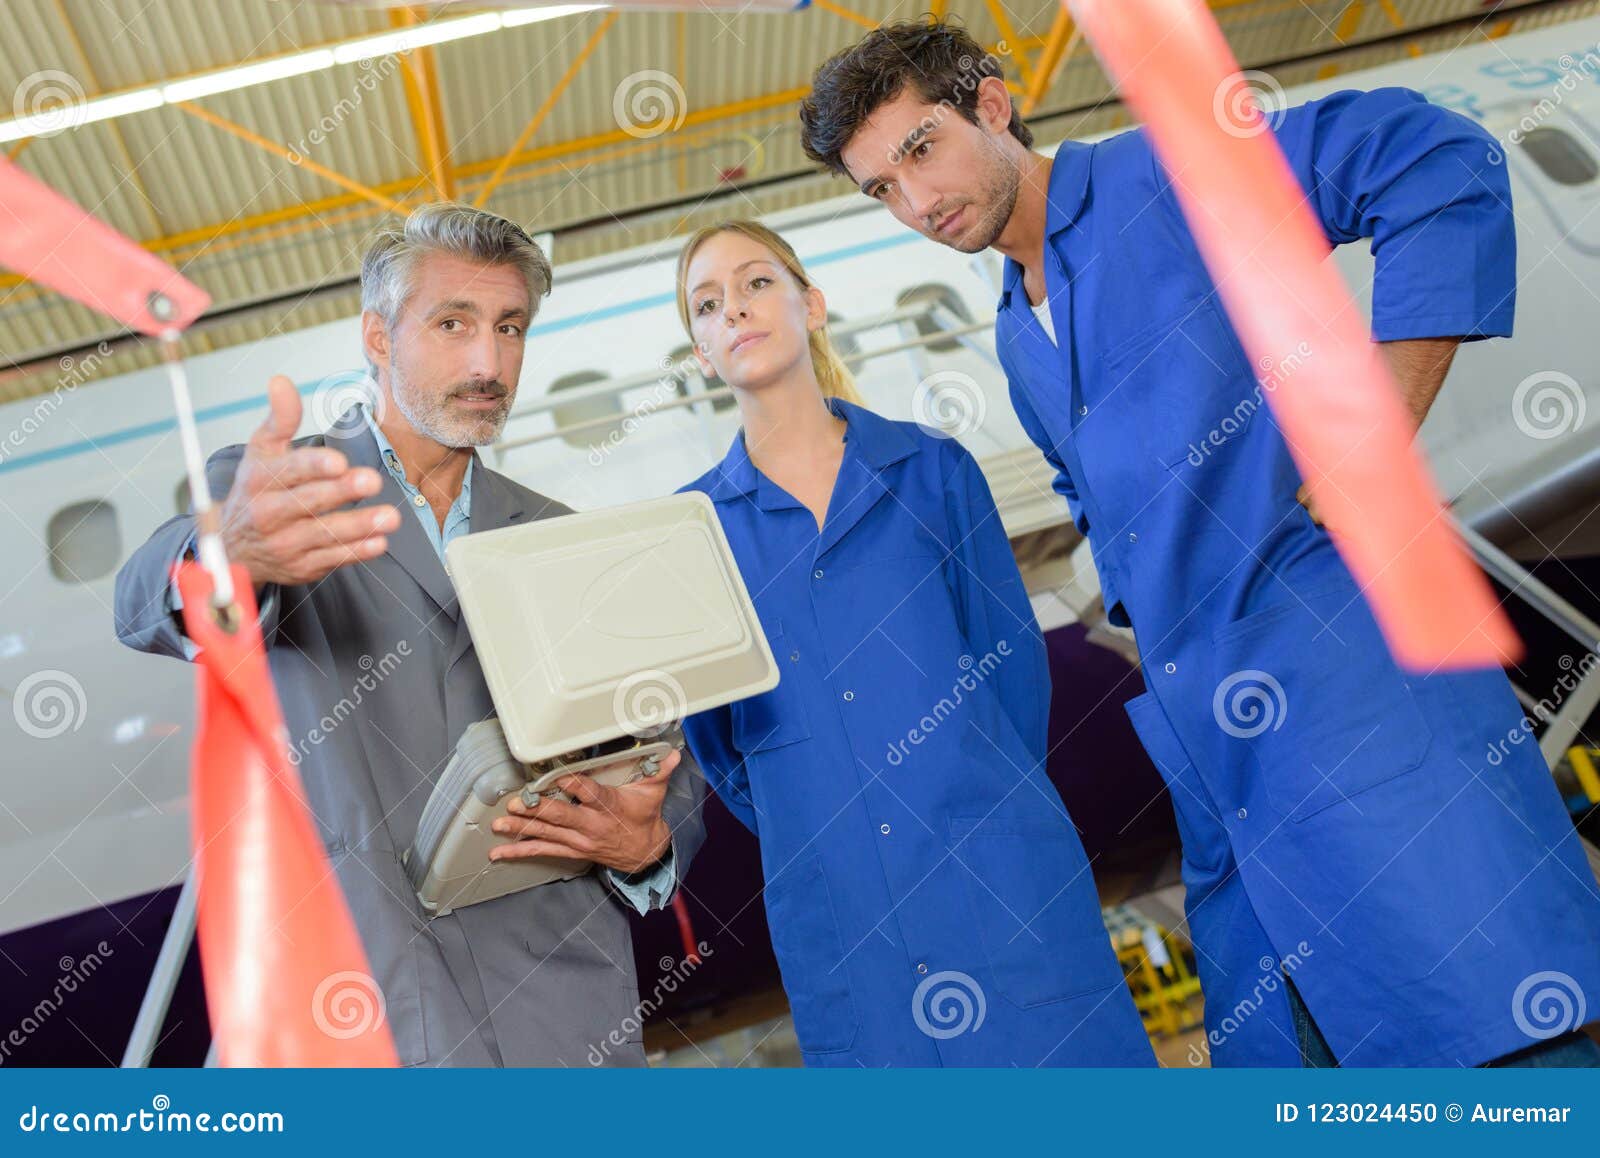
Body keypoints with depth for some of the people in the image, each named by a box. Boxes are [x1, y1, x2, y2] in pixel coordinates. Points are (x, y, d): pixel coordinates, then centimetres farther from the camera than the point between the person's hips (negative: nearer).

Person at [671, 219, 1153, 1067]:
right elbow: (710, 735, 10)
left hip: (1000, 877, 0)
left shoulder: (932, 469, 3)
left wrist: (978, 802, 3)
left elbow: (1014, 658, 5)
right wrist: (809, 837, 9)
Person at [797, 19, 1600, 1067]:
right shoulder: (1017, 343, 21)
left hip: (1342, 666, -7)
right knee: (1277, 1043, 12)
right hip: (1211, 742, 8)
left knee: (1509, 1037, -8)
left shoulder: (1166, 176, -1)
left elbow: (1442, 164, -11)